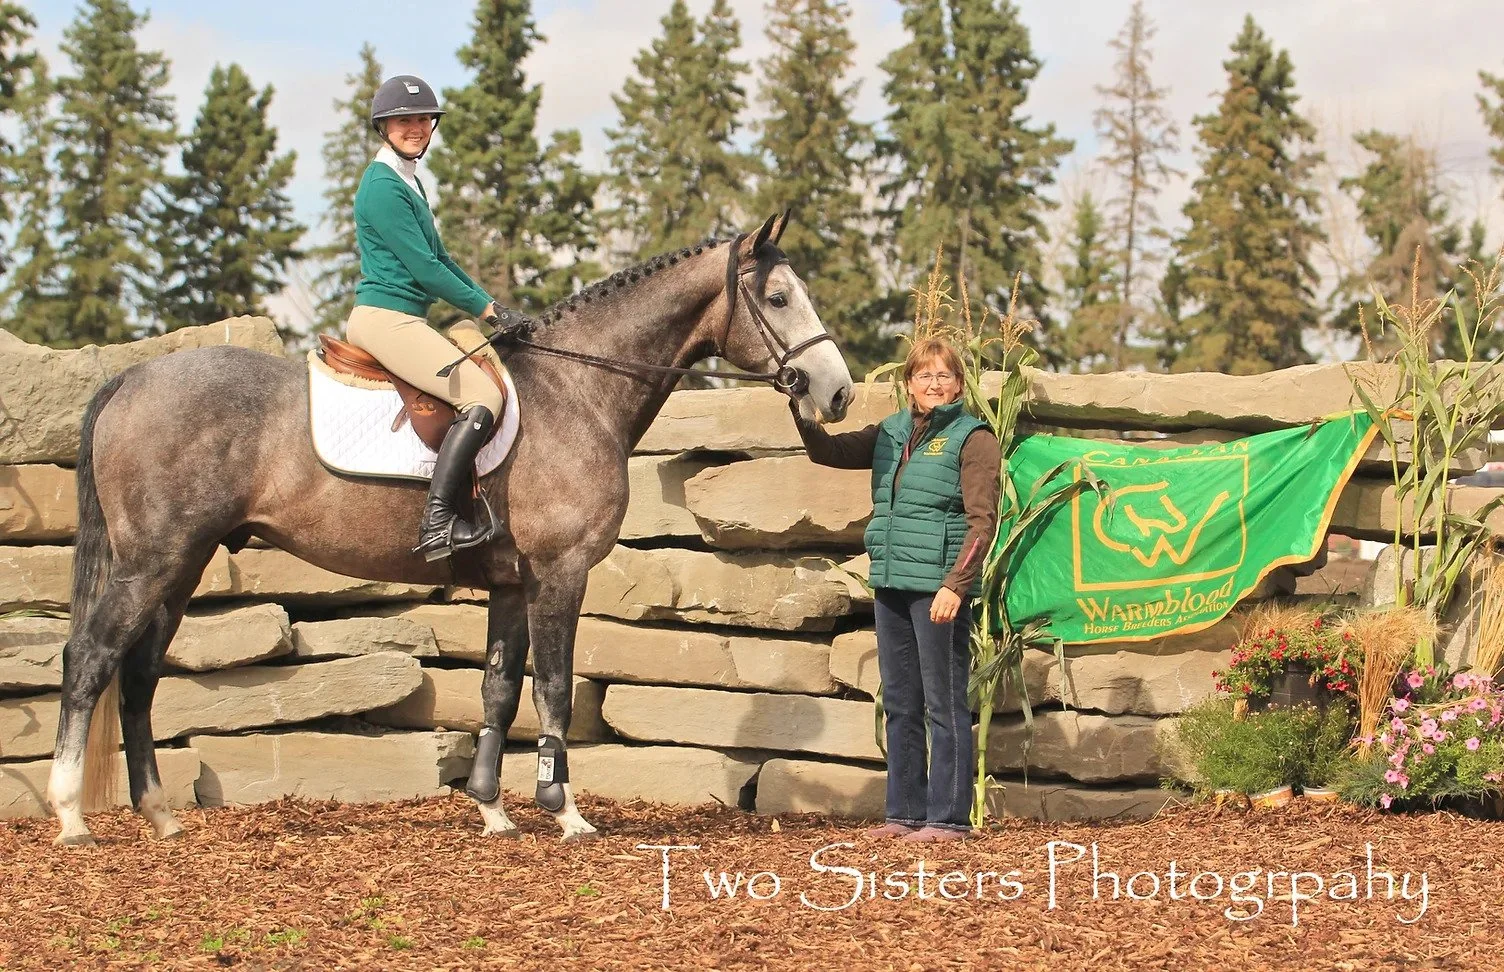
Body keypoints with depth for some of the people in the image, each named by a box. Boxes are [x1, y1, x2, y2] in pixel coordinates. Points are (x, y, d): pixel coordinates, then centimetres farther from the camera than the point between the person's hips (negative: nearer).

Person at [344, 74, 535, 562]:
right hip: (384, 317, -11)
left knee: (496, 373, 17)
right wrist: (489, 310, -8)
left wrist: (491, 308, 14)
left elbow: (439, 260, 23)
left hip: (403, 320, 11)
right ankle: (437, 522, -27)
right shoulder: (383, 187, -13)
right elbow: (423, 267, -15)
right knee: (483, 394, -19)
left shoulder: (409, 182, 19)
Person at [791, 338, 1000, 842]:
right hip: (891, 586, 7)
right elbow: (829, 451, 12)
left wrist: (955, 585, -19)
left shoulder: (972, 438, -5)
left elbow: (982, 521, -11)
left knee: (945, 704, -3)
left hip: (937, 590, -7)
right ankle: (905, 811, 19)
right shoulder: (890, 434, 13)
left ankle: (949, 817, 1)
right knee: (900, 705, 12)